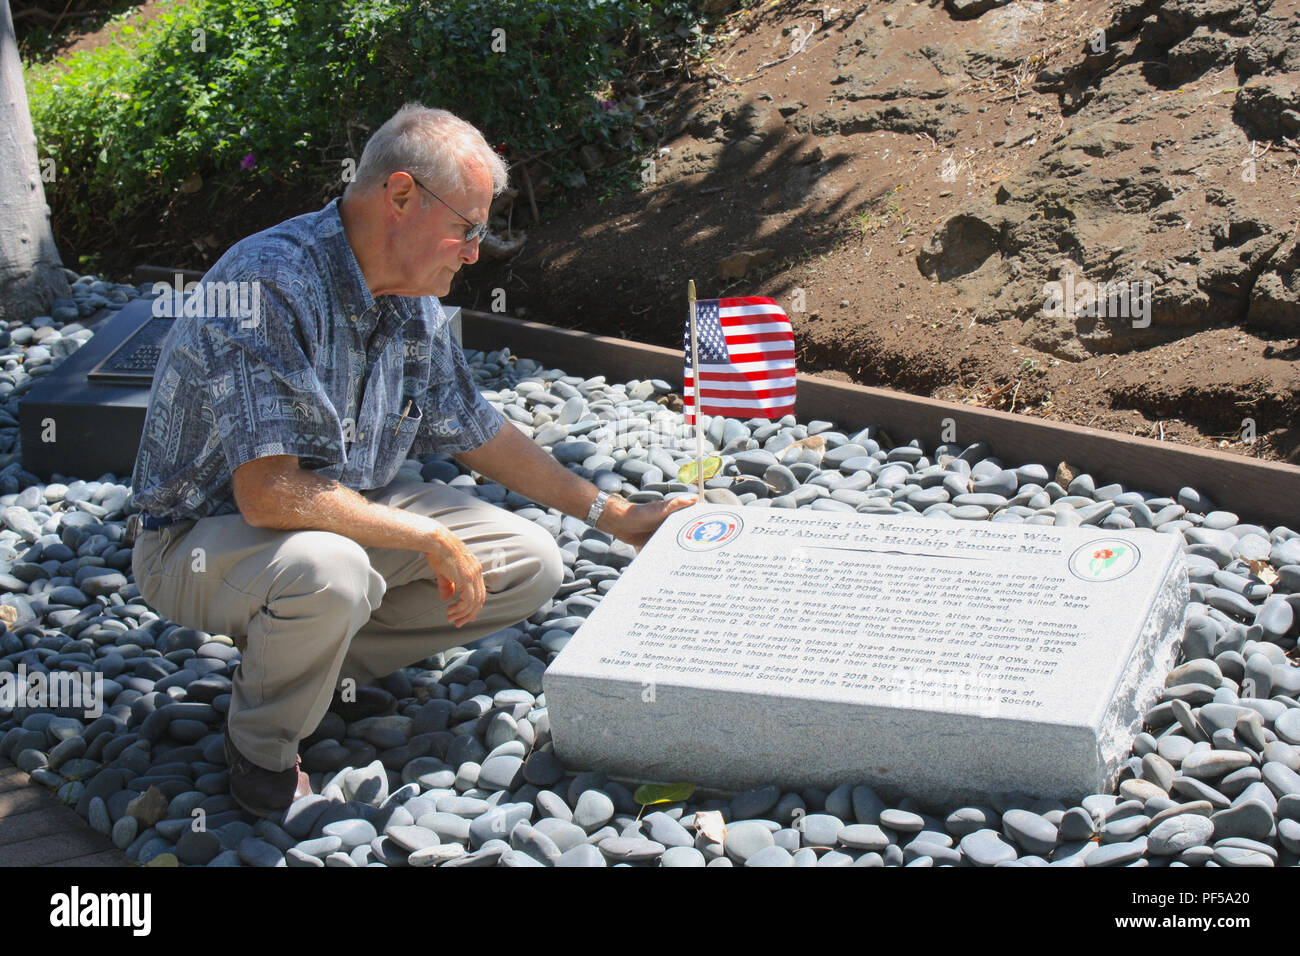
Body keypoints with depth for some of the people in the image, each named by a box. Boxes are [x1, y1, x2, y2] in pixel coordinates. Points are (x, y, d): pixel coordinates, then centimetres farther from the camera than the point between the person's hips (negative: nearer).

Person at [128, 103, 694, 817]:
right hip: (206, 535, -8)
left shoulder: (414, 305, -1)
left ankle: (324, 663, 8)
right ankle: (260, 745, -8)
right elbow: (270, 493, -36)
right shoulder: (268, 284, -29)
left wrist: (612, 515, 16)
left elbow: (478, 432, 14)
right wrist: (433, 539, -26)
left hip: (346, 517, 8)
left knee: (529, 564, -2)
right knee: (328, 571, -40)